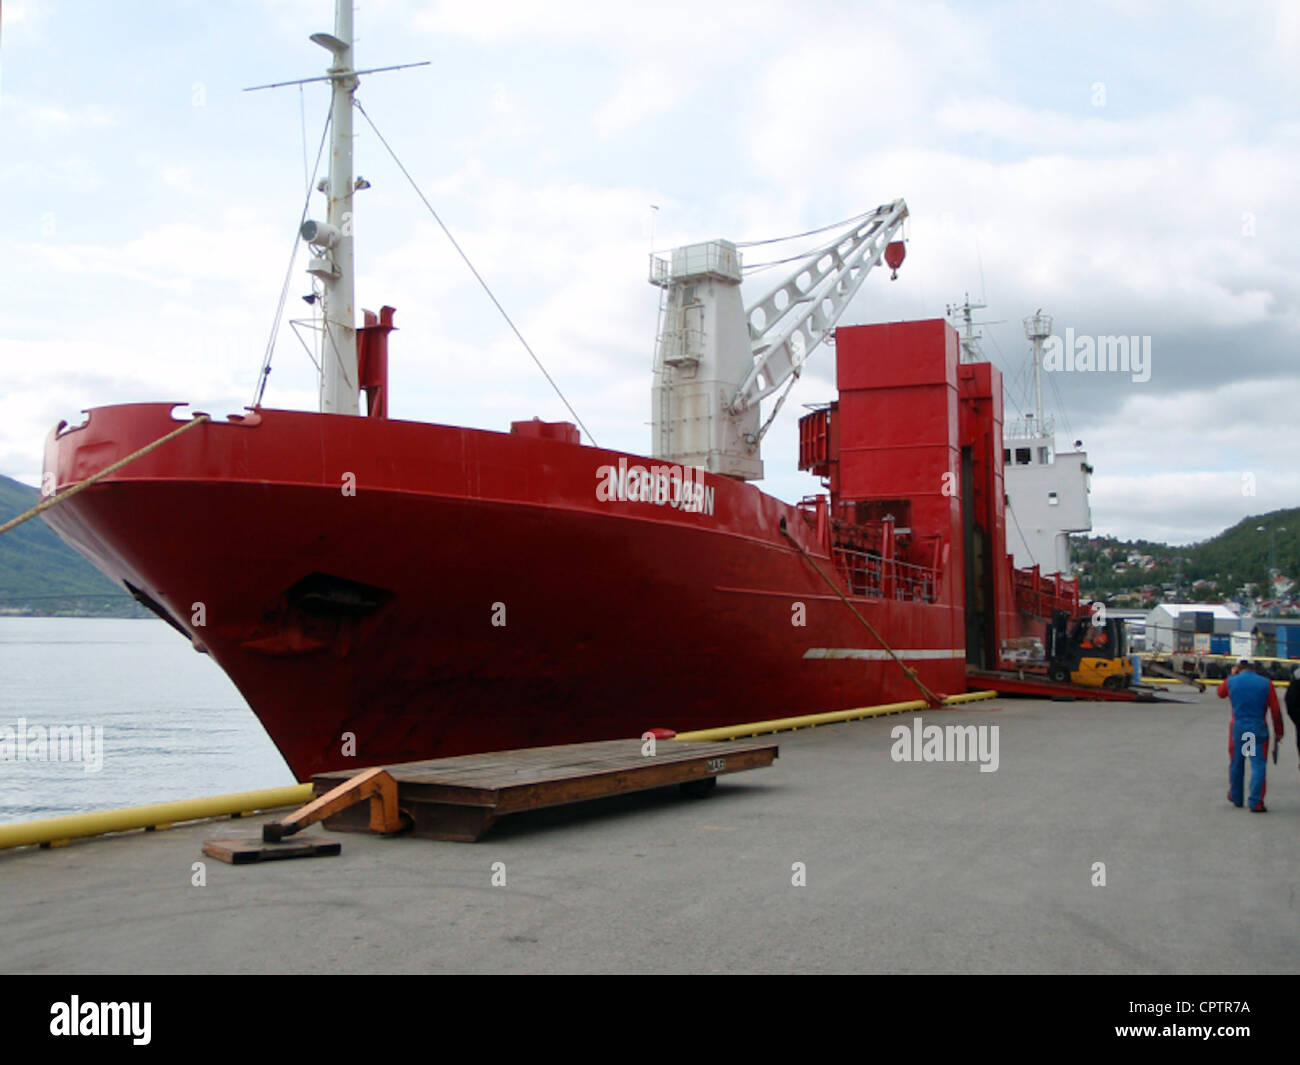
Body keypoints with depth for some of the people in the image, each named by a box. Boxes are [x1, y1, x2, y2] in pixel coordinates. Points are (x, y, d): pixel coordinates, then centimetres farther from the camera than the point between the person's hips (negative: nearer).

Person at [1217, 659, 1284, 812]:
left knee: (1236, 763, 16)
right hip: (1258, 729, -1)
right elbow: (1276, 710, -2)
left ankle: (1236, 797, 31)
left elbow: (1220, 693, 21)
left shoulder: (1231, 681, -1)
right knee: (1258, 765, 0)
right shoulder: (1266, 683, -2)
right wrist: (1278, 731, 6)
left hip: (1237, 727, 2)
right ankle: (1256, 802, -7)